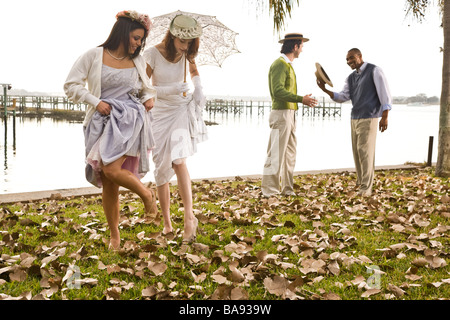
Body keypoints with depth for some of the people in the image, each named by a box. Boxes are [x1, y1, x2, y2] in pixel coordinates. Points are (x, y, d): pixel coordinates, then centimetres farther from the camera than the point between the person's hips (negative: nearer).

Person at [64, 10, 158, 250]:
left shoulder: (138, 62, 12)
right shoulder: (93, 56, 1)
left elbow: (146, 87, 29)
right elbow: (71, 85, 2)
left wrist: (149, 98, 7)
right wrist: (95, 102, -9)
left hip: (129, 120, 0)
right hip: (102, 122, 0)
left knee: (112, 170, -23)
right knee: (108, 185, 2)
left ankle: (146, 194, 6)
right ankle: (114, 235, 17)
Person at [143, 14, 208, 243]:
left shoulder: (187, 55, -1)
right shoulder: (153, 54, -14)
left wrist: (198, 90, 5)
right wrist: (170, 90, -27)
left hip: (181, 111, 1)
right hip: (159, 113, -1)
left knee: (178, 161, -20)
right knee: (162, 168, 4)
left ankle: (189, 216, -18)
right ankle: (167, 222, 16)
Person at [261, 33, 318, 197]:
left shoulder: (288, 65, 19)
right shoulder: (279, 64, -11)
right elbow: (278, 91, -22)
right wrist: (301, 99, -25)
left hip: (289, 114, 10)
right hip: (281, 113, -10)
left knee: (290, 153, 12)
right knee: (276, 154, -8)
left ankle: (287, 189, 19)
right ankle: (269, 191, -3)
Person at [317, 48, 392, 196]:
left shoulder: (374, 71, -5)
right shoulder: (351, 78, 15)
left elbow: (385, 93, -10)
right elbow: (343, 97, 4)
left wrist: (385, 117, -18)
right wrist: (325, 90, -10)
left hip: (369, 118, -7)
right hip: (355, 119, 7)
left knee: (365, 151, -11)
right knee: (357, 152, 8)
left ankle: (366, 188, -9)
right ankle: (361, 183, 20)